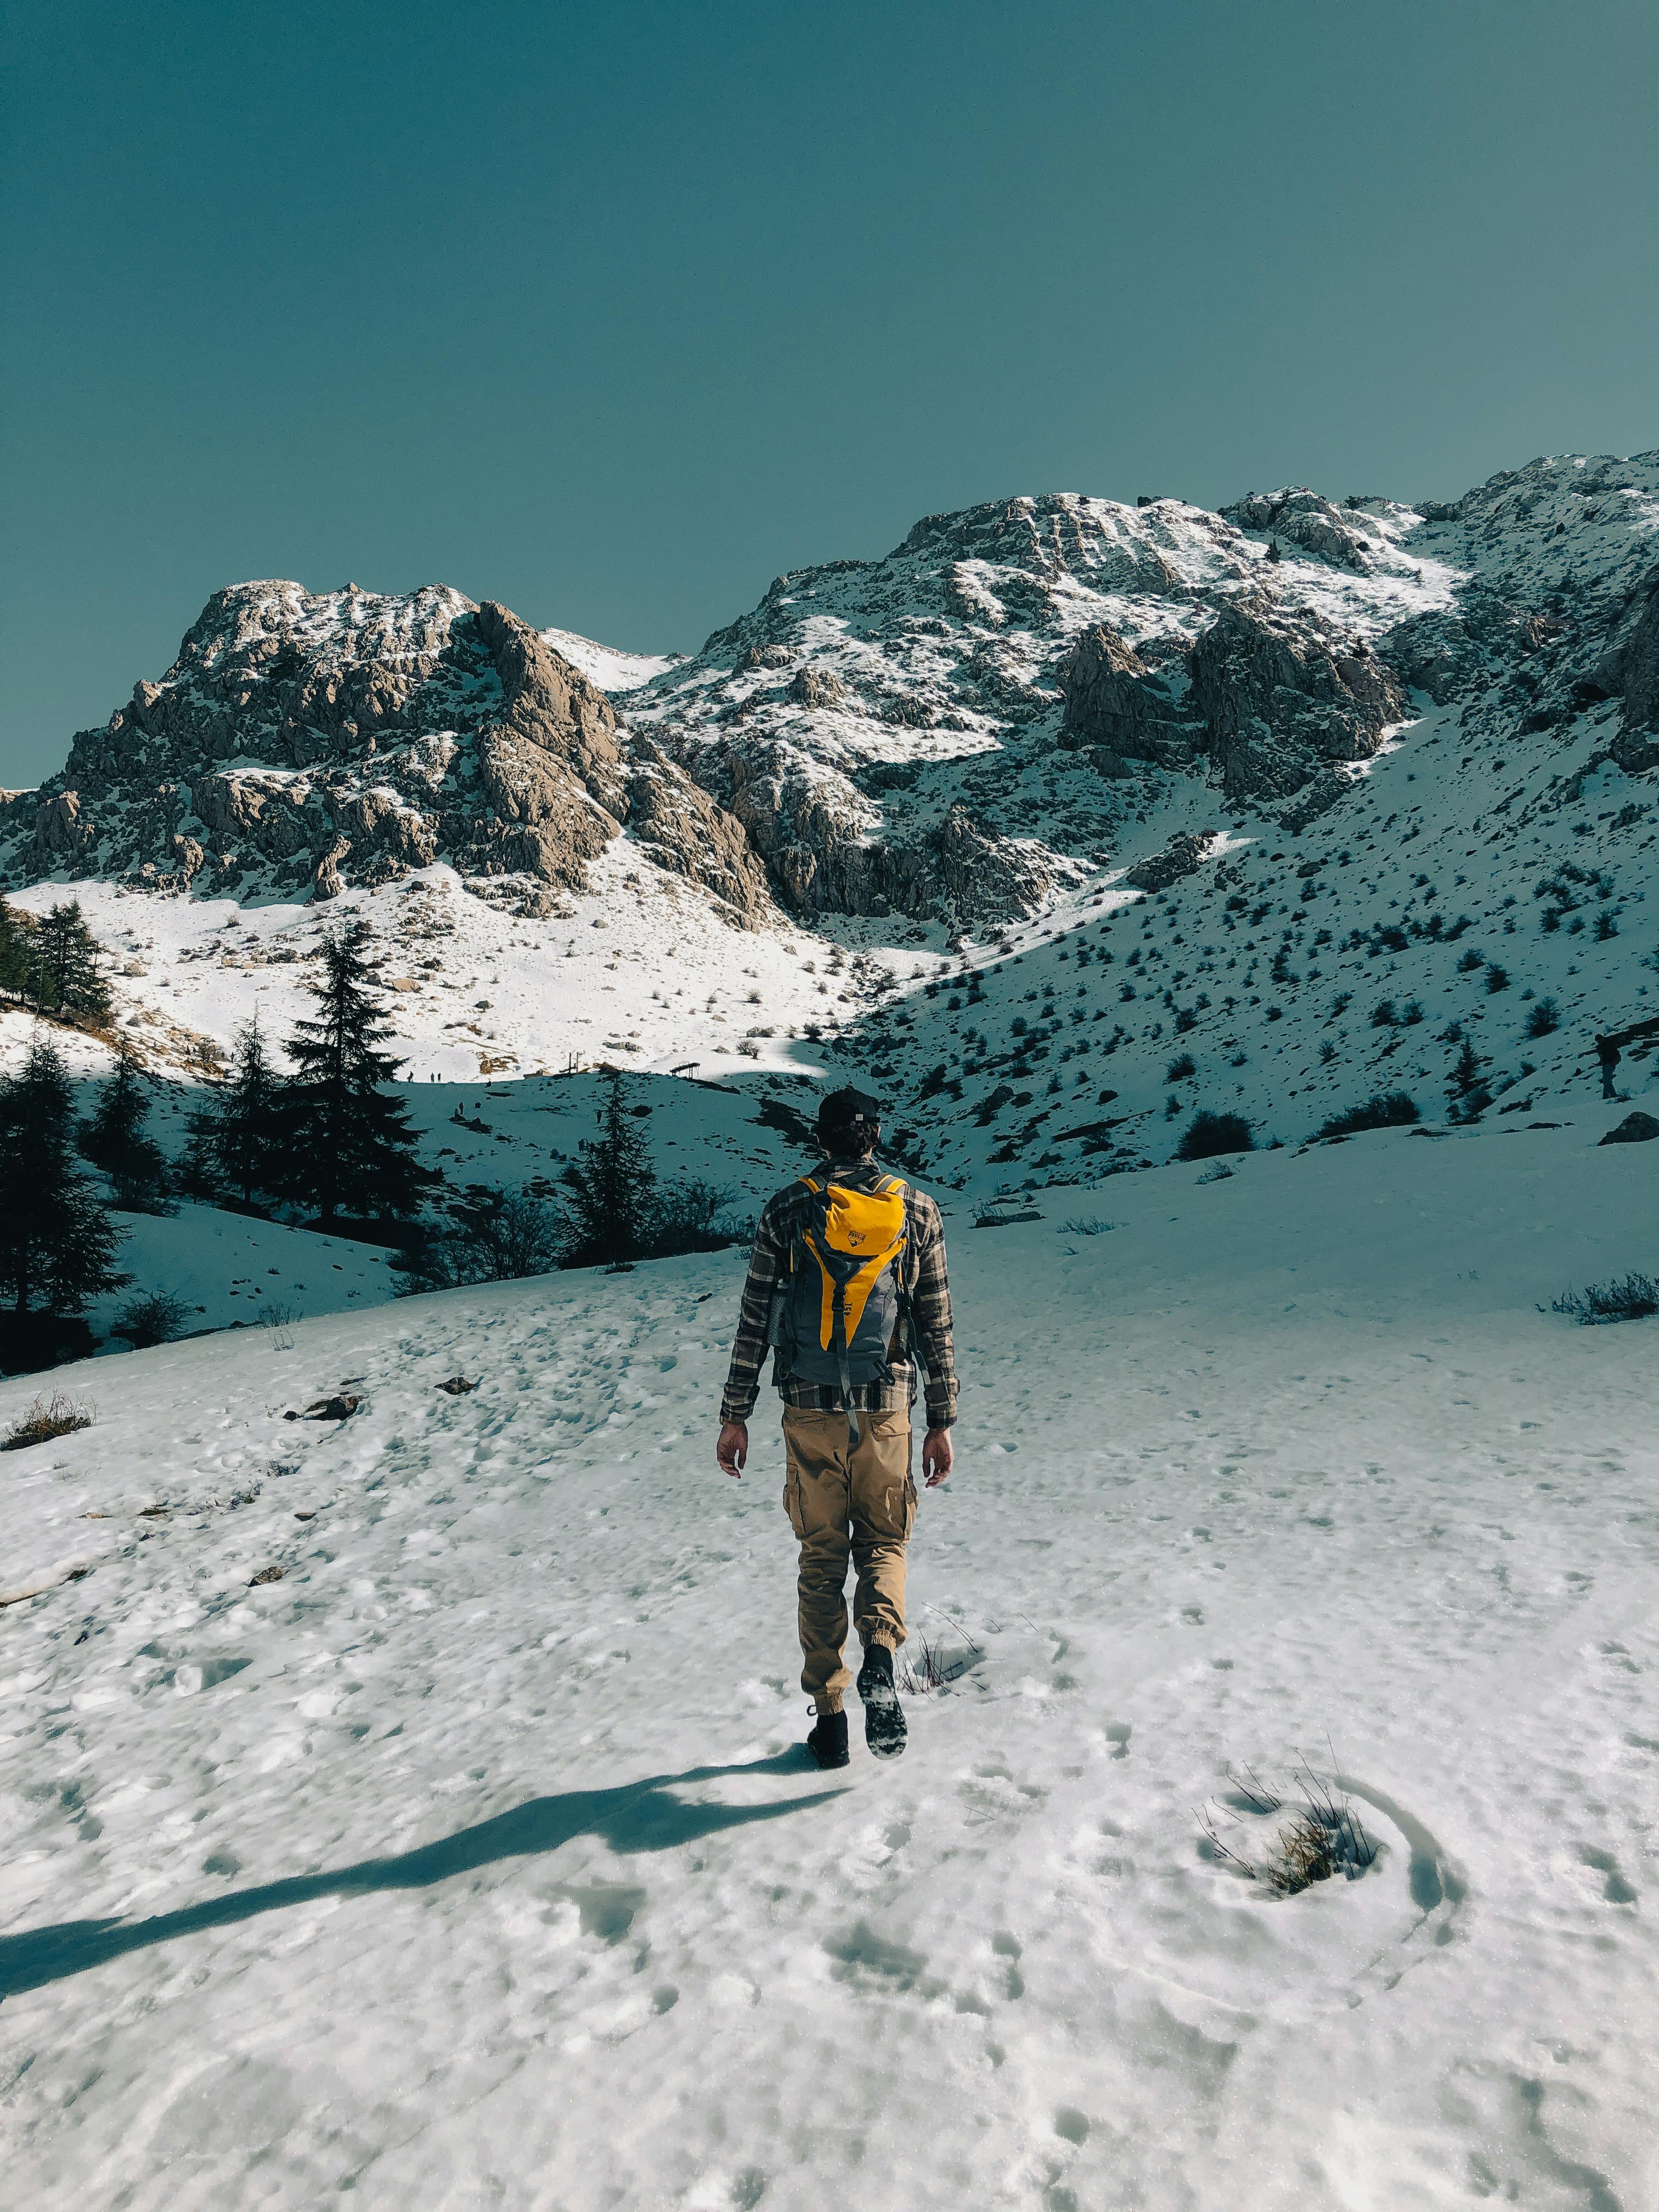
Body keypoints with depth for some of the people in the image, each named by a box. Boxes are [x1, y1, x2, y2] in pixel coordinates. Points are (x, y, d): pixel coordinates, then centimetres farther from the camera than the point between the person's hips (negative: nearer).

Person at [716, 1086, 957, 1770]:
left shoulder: (786, 1210, -1)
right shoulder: (916, 1211, 1)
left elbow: (754, 1322, -1)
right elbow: (936, 1327, 3)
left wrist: (735, 1415, 7)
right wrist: (942, 1423, 10)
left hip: (810, 1411, 0)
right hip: (886, 1410, 0)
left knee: (822, 1557, 12)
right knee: (883, 1542, 17)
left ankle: (829, 1716, 14)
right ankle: (880, 1656, -11)